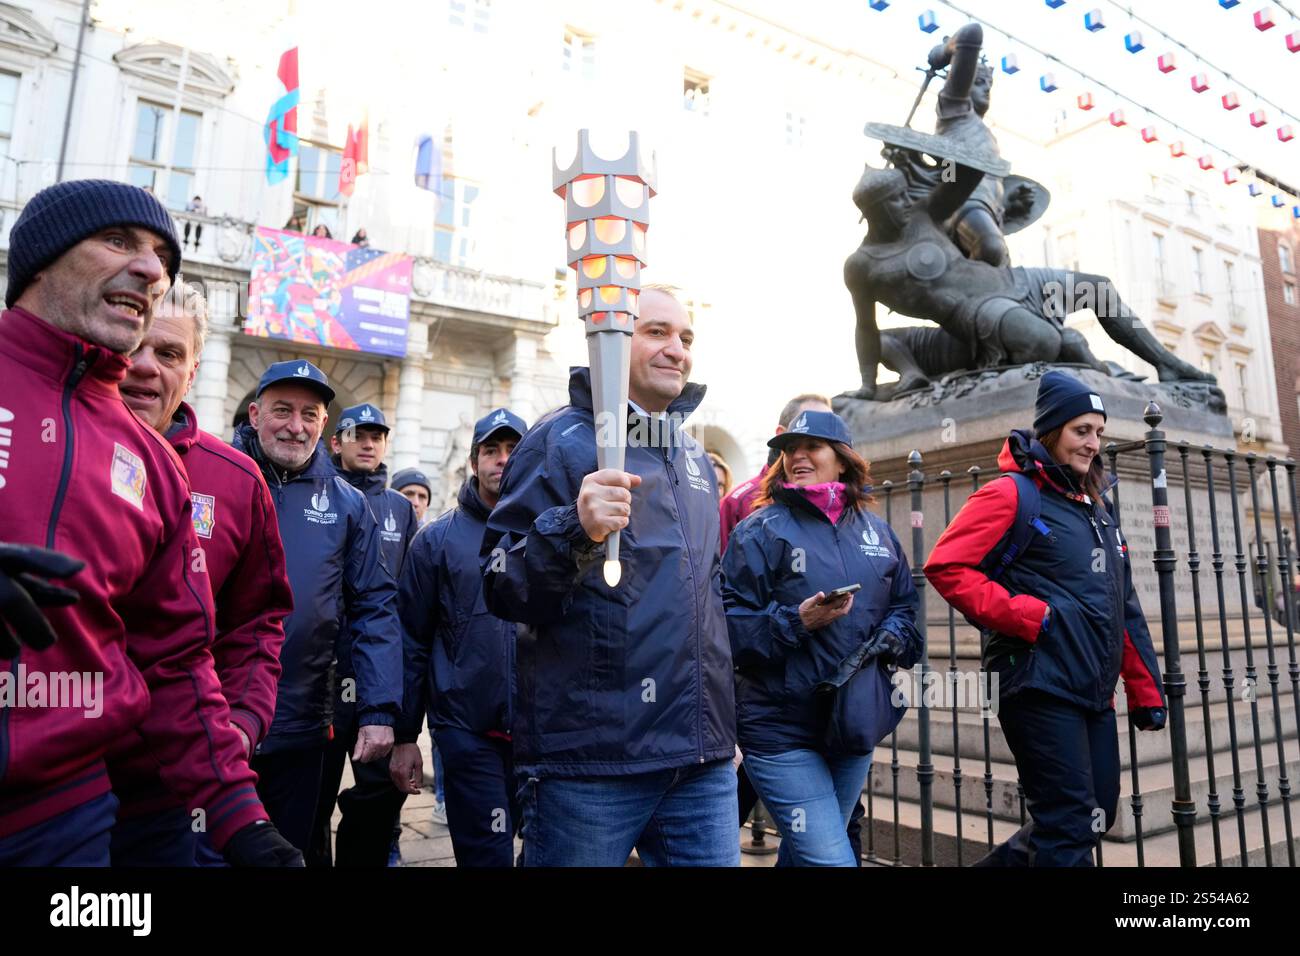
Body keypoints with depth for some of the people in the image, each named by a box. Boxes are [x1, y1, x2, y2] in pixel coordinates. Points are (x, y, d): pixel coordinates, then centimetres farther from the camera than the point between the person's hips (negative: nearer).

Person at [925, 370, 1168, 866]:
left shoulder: (1095, 508, 17)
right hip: (1039, 686, -8)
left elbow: (1123, 609, 19)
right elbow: (947, 567, -16)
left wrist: (1145, 690, 16)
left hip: (1093, 692, 8)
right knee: (1069, 826, -5)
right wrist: (1027, 616, -20)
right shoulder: (1013, 495, -7)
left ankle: (1004, 862, 31)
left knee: (1095, 817, 14)